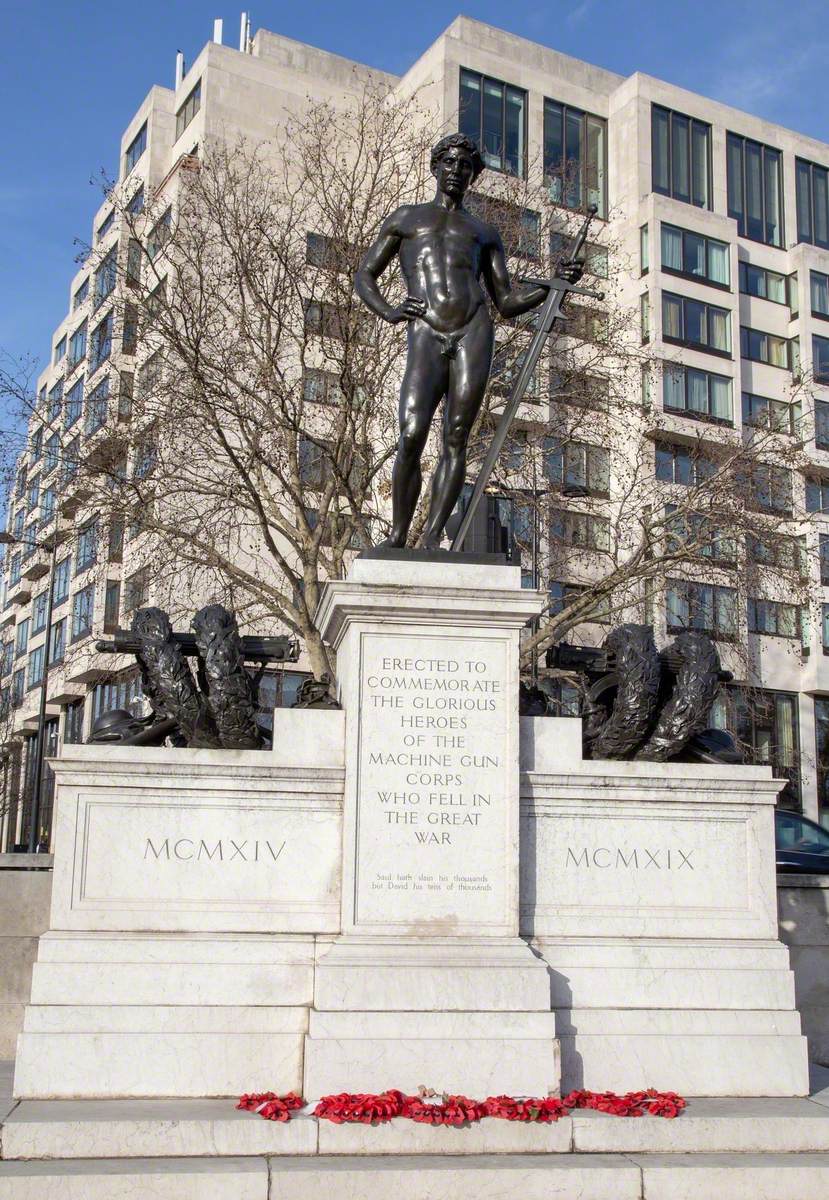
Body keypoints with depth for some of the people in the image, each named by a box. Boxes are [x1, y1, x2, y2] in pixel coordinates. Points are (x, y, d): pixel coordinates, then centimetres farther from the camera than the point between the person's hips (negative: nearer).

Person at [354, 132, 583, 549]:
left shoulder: (484, 233, 27)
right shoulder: (406, 218, 25)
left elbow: (506, 303, 22)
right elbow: (364, 276, 20)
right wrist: (389, 311, -1)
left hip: (474, 332, 1)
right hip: (426, 337, -1)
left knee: (456, 439, -9)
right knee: (411, 437, -16)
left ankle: (432, 537, -9)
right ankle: (397, 535, -6)